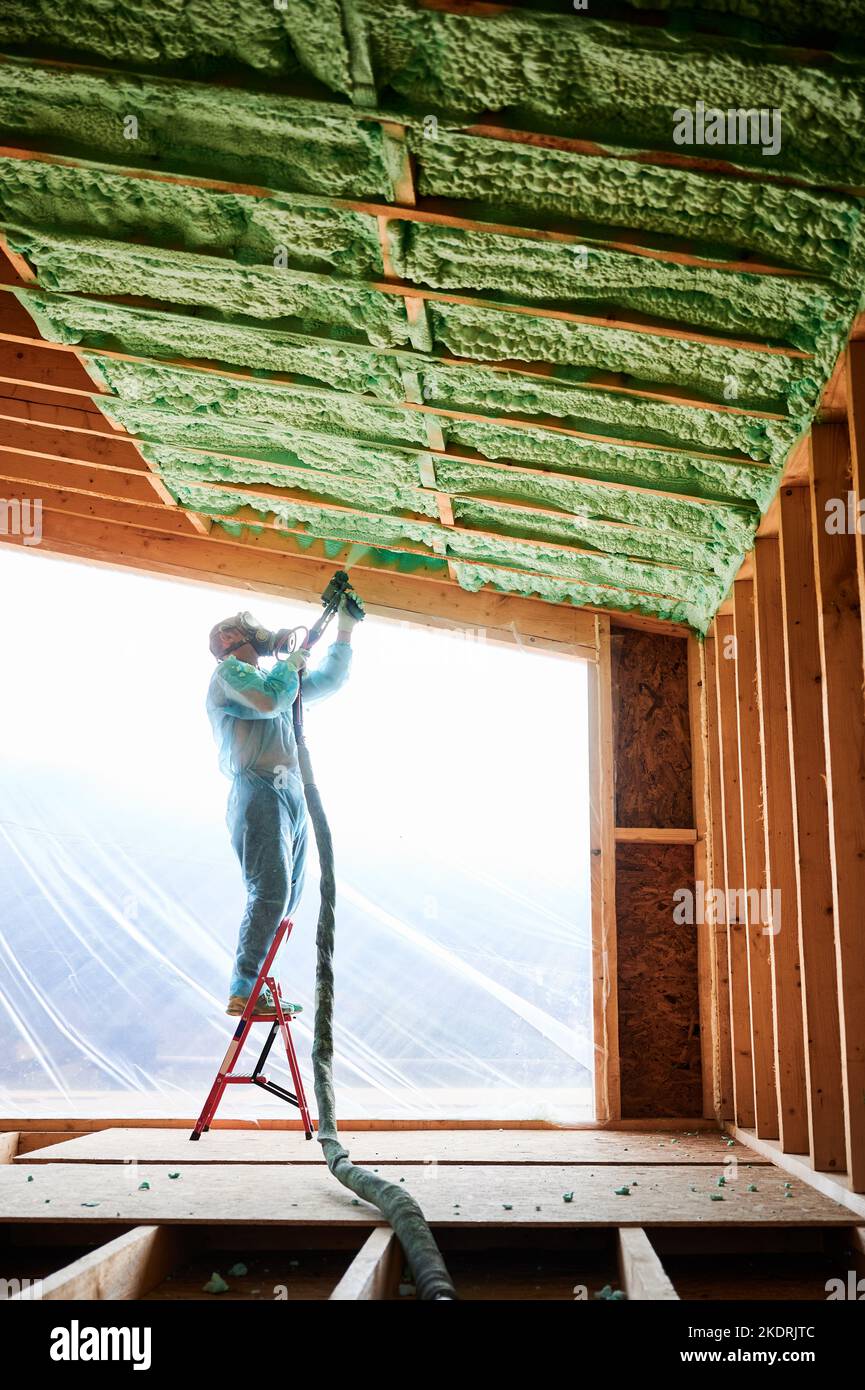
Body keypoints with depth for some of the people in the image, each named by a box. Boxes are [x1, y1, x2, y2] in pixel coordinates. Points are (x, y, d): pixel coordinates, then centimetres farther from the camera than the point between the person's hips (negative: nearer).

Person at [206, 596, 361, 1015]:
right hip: (259, 793, -9)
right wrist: (290, 666, 0)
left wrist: (345, 629, 31)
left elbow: (330, 681, 35)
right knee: (270, 893, -19)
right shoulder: (229, 670, 2)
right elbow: (268, 701, -18)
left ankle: (252, 985, 7)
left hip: (292, 795, 9)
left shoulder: (270, 677, 28)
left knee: (287, 896, 5)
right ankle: (242, 990, -18)